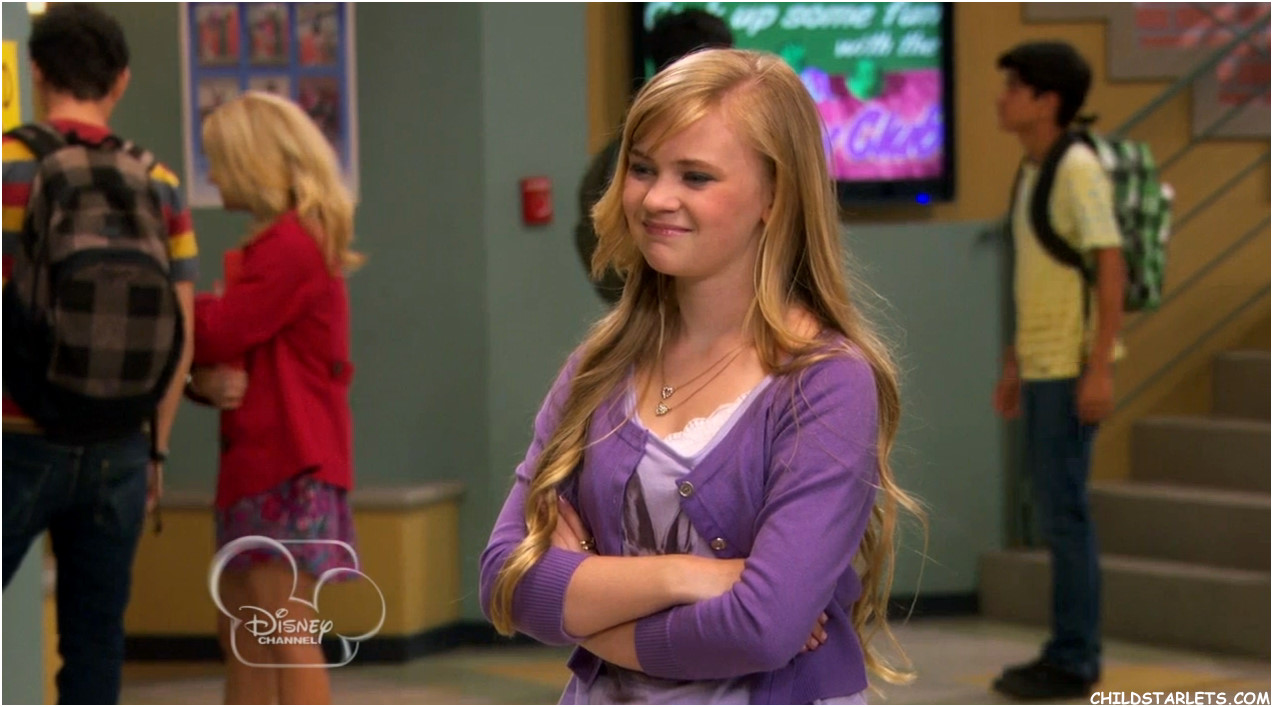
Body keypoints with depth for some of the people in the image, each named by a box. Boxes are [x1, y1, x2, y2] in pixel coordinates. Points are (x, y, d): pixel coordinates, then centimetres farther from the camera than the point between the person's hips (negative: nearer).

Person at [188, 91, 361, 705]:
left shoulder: (290, 246, -14)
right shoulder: (273, 246, 19)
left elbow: (217, 332, -17)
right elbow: (235, 350, 15)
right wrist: (207, 380, -7)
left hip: (290, 466, -10)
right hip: (257, 464, 10)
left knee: (287, 639, -11)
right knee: (241, 634, 13)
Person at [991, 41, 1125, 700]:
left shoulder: (1079, 167, -16)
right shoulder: (1034, 172, 13)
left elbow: (1111, 266, -20)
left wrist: (1100, 368, -23)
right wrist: (1013, 364, 21)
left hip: (1074, 364, -9)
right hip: (1044, 362, 9)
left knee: (1062, 505, -7)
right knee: (1055, 503, 10)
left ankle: (1073, 660, -2)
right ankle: (1074, 651, 15)